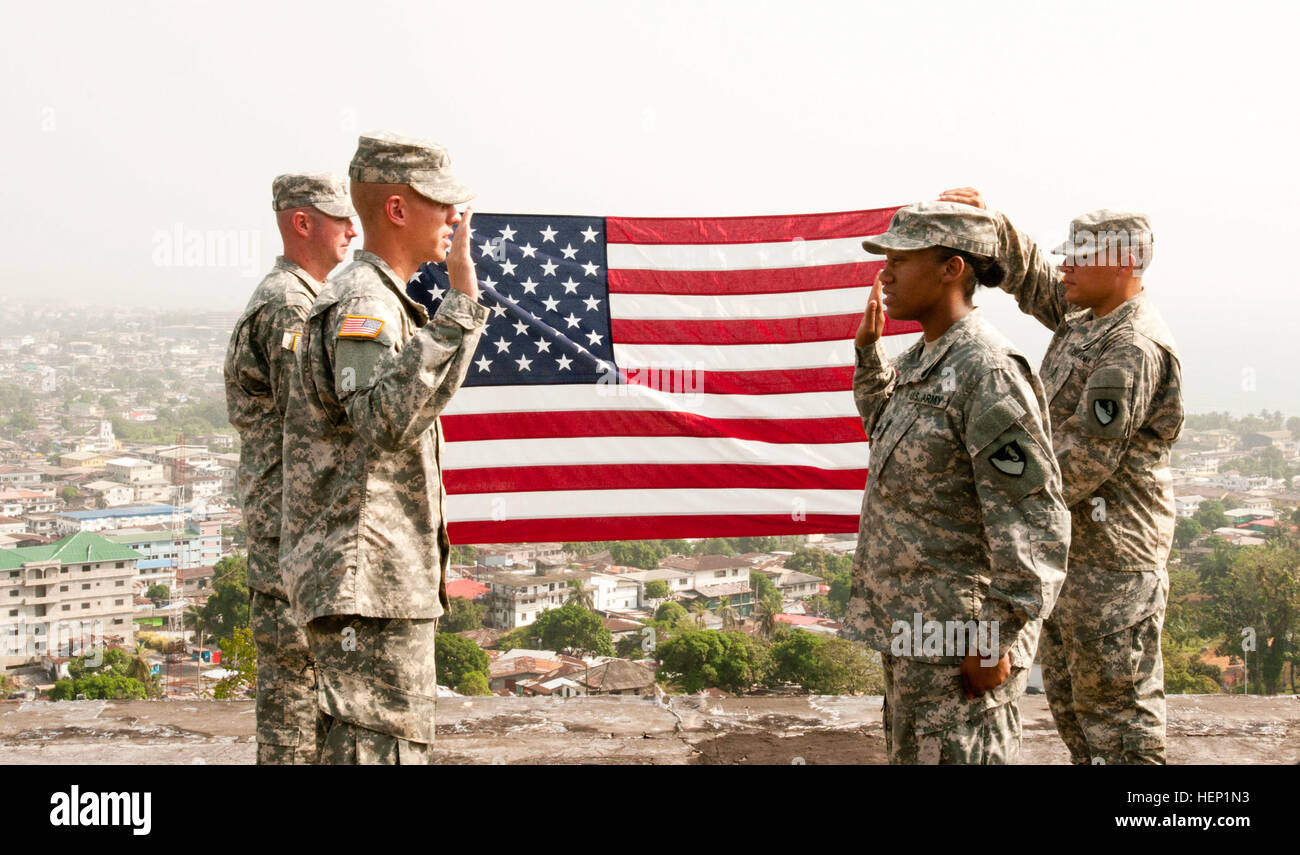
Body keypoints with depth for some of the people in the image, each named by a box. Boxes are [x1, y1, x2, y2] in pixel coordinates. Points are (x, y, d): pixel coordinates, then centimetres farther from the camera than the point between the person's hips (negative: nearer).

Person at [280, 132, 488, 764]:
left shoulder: (378, 301, 20)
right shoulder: (362, 302, -14)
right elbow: (390, 418, -32)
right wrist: (461, 304, -32)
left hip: (387, 580, 11)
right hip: (369, 577, -11)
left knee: (356, 745, 14)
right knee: (384, 750, -10)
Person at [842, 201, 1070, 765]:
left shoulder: (987, 373, -19)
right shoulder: (921, 361, 10)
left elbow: (1032, 520, -21)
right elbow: (886, 427, 34)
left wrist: (997, 638, -21)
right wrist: (868, 350, 20)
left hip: (959, 632, -10)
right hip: (910, 623, 10)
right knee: (909, 752, 19)